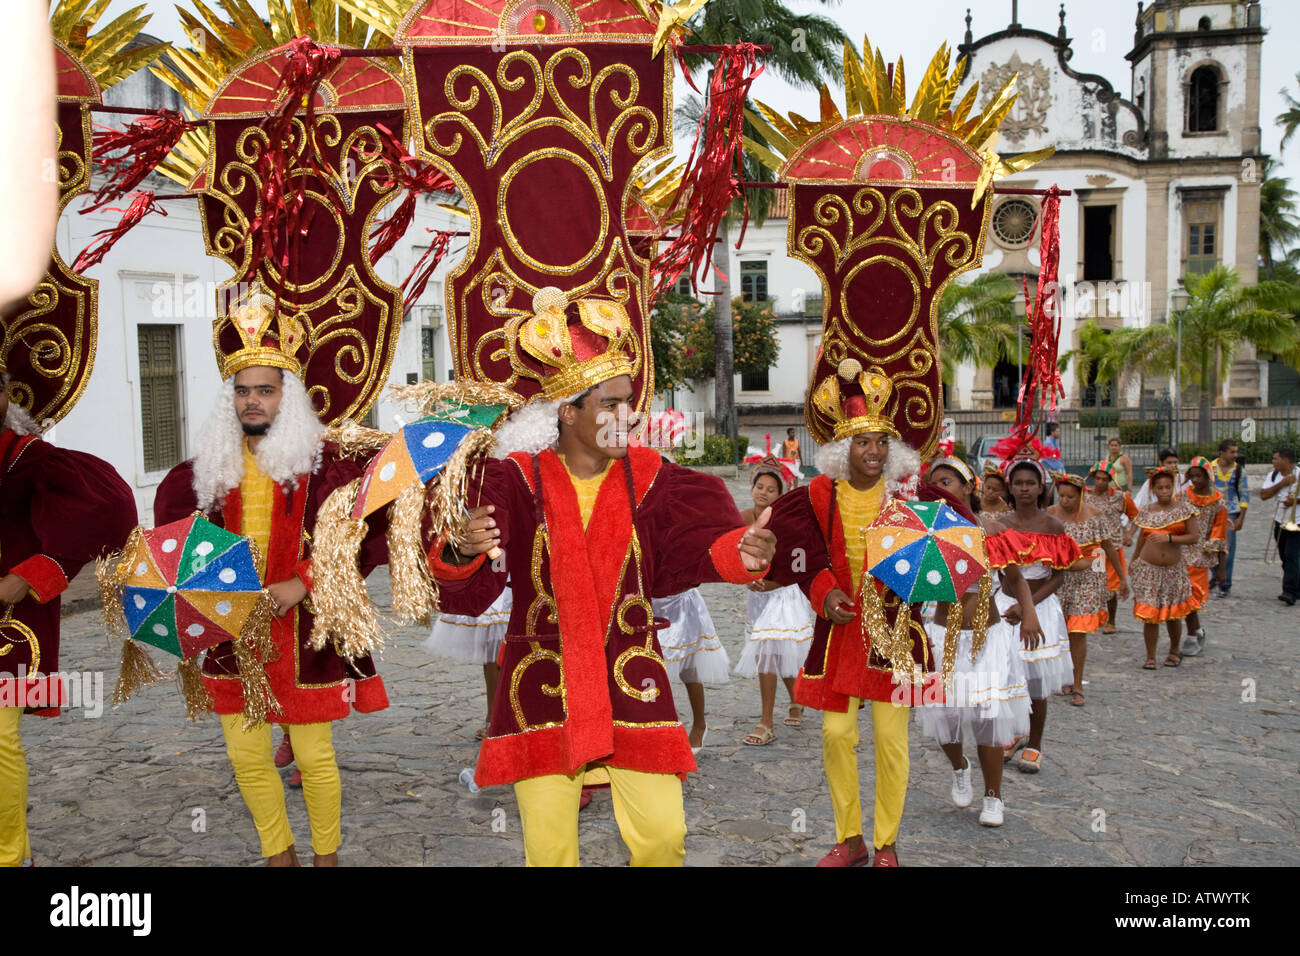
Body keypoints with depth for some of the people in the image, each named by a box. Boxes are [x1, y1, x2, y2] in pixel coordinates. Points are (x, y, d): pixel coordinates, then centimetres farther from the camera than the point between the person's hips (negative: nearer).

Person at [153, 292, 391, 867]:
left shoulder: (326, 461, -8)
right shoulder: (211, 465, 8)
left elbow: (363, 536, -15)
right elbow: (179, 529, 22)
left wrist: (302, 584, -22)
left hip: (304, 631, -4)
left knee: (313, 755, 4)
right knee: (245, 753, 11)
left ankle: (326, 854, 27)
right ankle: (278, 853, 31)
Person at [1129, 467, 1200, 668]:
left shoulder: (1183, 507, -1)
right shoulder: (1147, 511, 4)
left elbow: (1194, 537, -6)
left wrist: (1169, 538, -18)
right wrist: (1133, 562, 20)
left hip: (1173, 569, 0)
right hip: (1148, 569, 1)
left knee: (1172, 614, 9)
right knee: (1149, 614, -3)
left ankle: (1174, 651, 32)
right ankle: (1150, 657, 8)